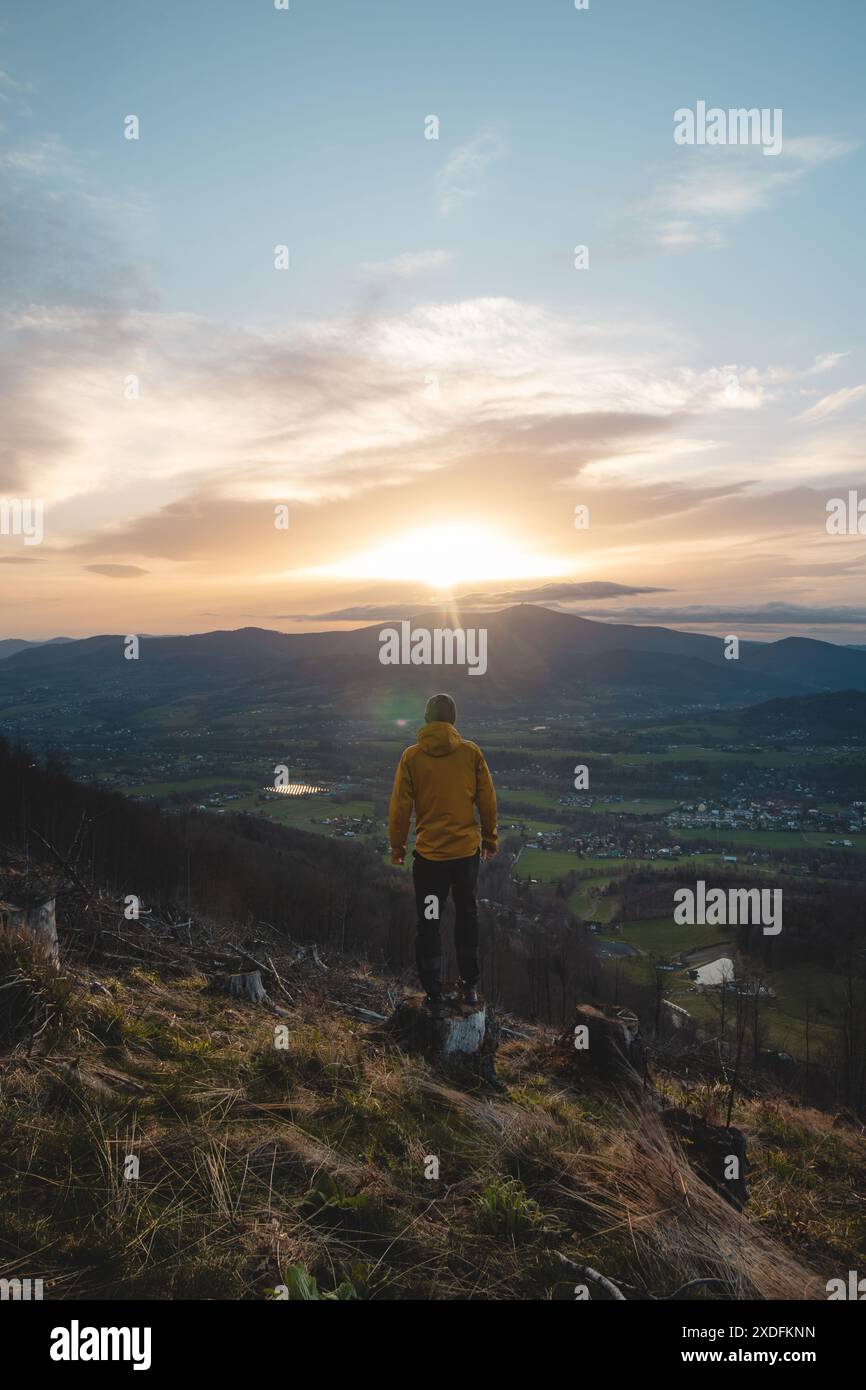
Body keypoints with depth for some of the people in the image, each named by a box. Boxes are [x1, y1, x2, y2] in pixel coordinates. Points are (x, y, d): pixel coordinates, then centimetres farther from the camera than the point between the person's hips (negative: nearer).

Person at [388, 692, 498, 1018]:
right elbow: (487, 800, 0)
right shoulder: (471, 752, -5)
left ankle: (434, 997, 14)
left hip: (428, 853, -2)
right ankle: (469, 986, 29)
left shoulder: (412, 756, -8)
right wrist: (489, 838, 13)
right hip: (467, 850, 2)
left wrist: (397, 846, 7)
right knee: (467, 915, 20)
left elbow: (400, 806, -6)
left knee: (429, 924, 10)